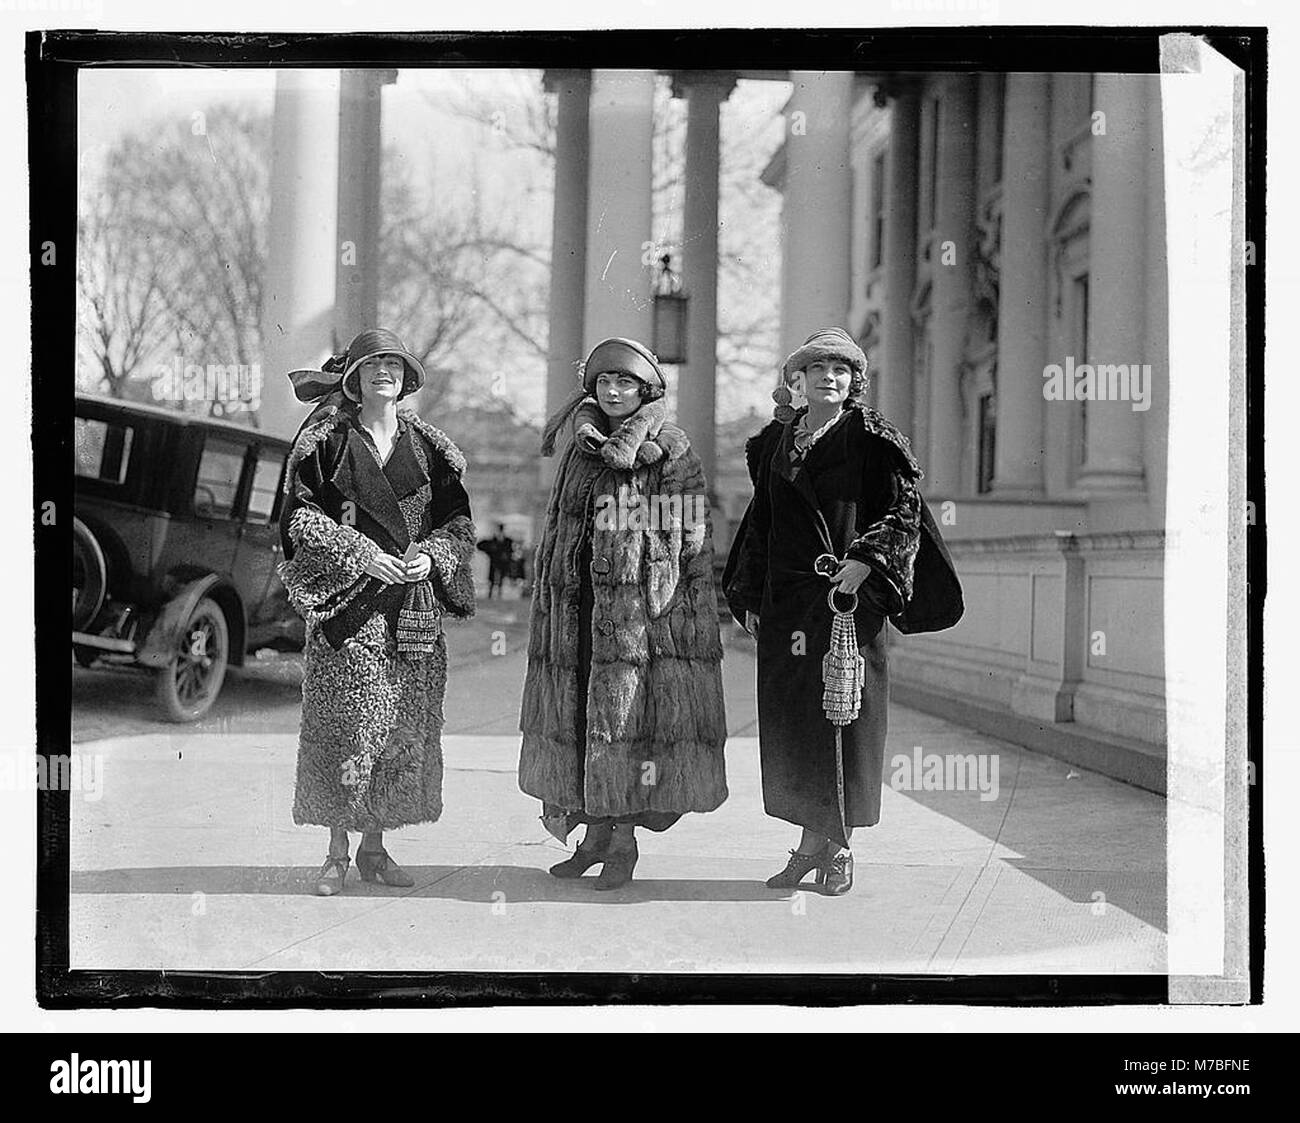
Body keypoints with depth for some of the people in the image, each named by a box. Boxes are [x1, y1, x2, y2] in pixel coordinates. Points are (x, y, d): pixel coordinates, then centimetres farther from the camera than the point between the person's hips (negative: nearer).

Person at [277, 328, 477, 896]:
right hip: (348, 601, -3)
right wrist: (362, 555, -13)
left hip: (415, 600, 3)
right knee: (347, 724, -7)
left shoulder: (427, 446, 12)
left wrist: (430, 557, -7)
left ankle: (375, 844, 14)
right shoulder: (327, 441, 3)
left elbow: (459, 522, 13)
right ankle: (336, 852, 2)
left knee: (405, 727, 3)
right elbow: (300, 517, -3)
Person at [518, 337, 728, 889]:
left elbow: (691, 538, -4)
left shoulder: (671, 450, 0)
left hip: (642, 601, -6)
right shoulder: (580, 450, 16)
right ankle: (594, 834, 16)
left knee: (623, 715, -6)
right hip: (578, 602, 6)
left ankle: (624, 841, 1)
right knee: (579, 715, 6)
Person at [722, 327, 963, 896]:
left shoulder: (868, 439, -1)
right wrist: (750, 597, 13)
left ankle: (838, 849, 6)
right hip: (785, 602, 5)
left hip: (847, 599, -5)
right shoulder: (777, 441, 14)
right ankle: (811, 843, 15)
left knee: (840, 717, -3)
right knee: (788, 718, 5)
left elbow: (904, 510, -5)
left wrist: (866, 561, -19)